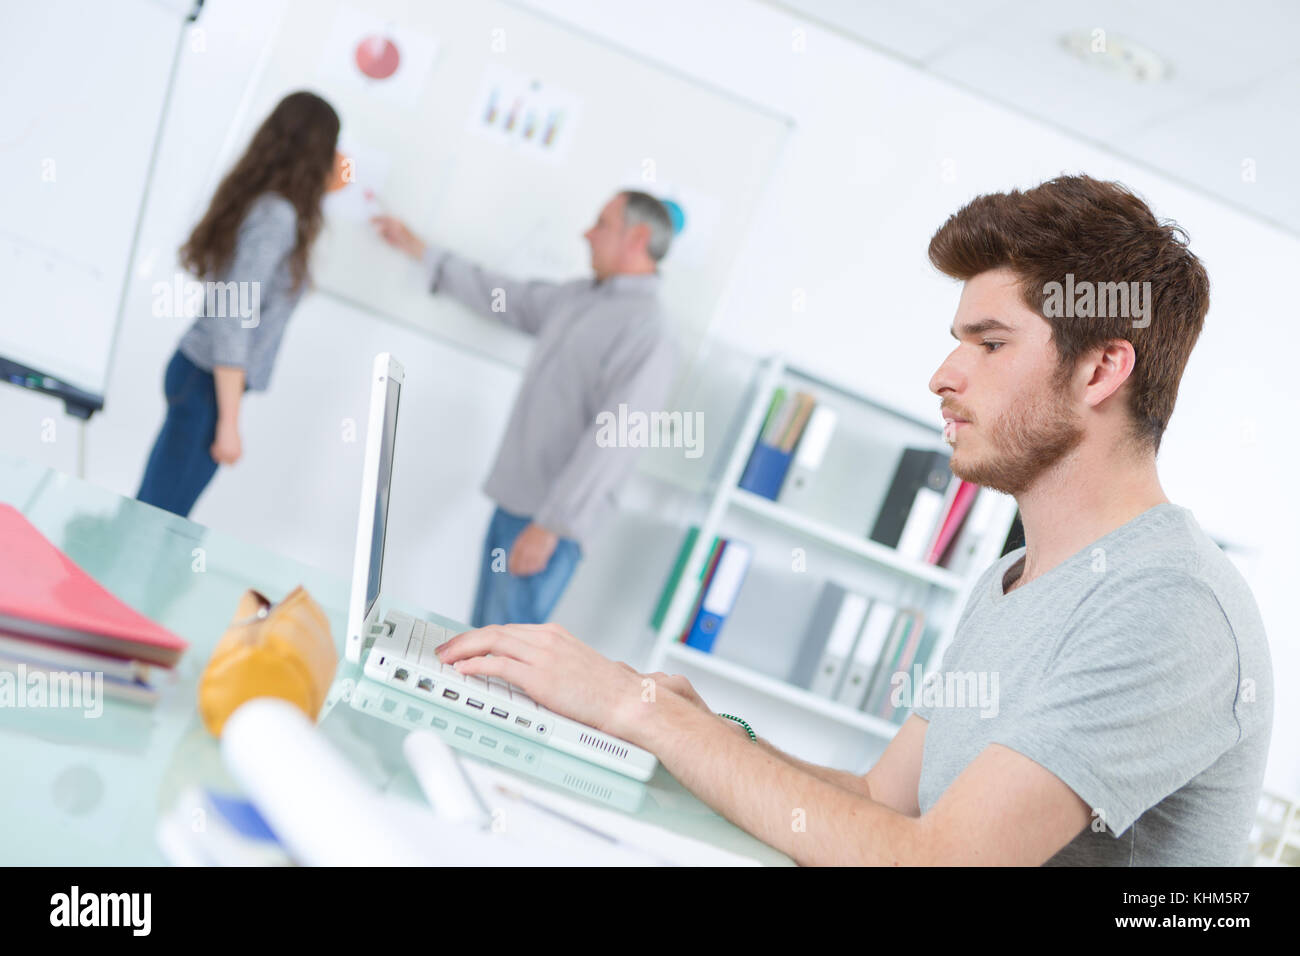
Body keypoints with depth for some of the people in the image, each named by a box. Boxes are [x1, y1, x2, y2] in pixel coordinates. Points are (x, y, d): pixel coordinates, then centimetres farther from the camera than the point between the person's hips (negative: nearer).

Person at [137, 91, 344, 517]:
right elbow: (233, 315, -20)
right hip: (209, 383, -9)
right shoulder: (278, 216, -15)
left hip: (193, 370, 9)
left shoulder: (255, 197, 10)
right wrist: (229, 422, -18)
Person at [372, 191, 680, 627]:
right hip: (512, 506, 9)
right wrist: (415, 246, 33)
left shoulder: (647, 335, -15)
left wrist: (550, 526, -22)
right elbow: (498, 296, 28)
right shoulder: (578, 297, 14)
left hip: (550, 524, -9)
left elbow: (611, 442, -20)